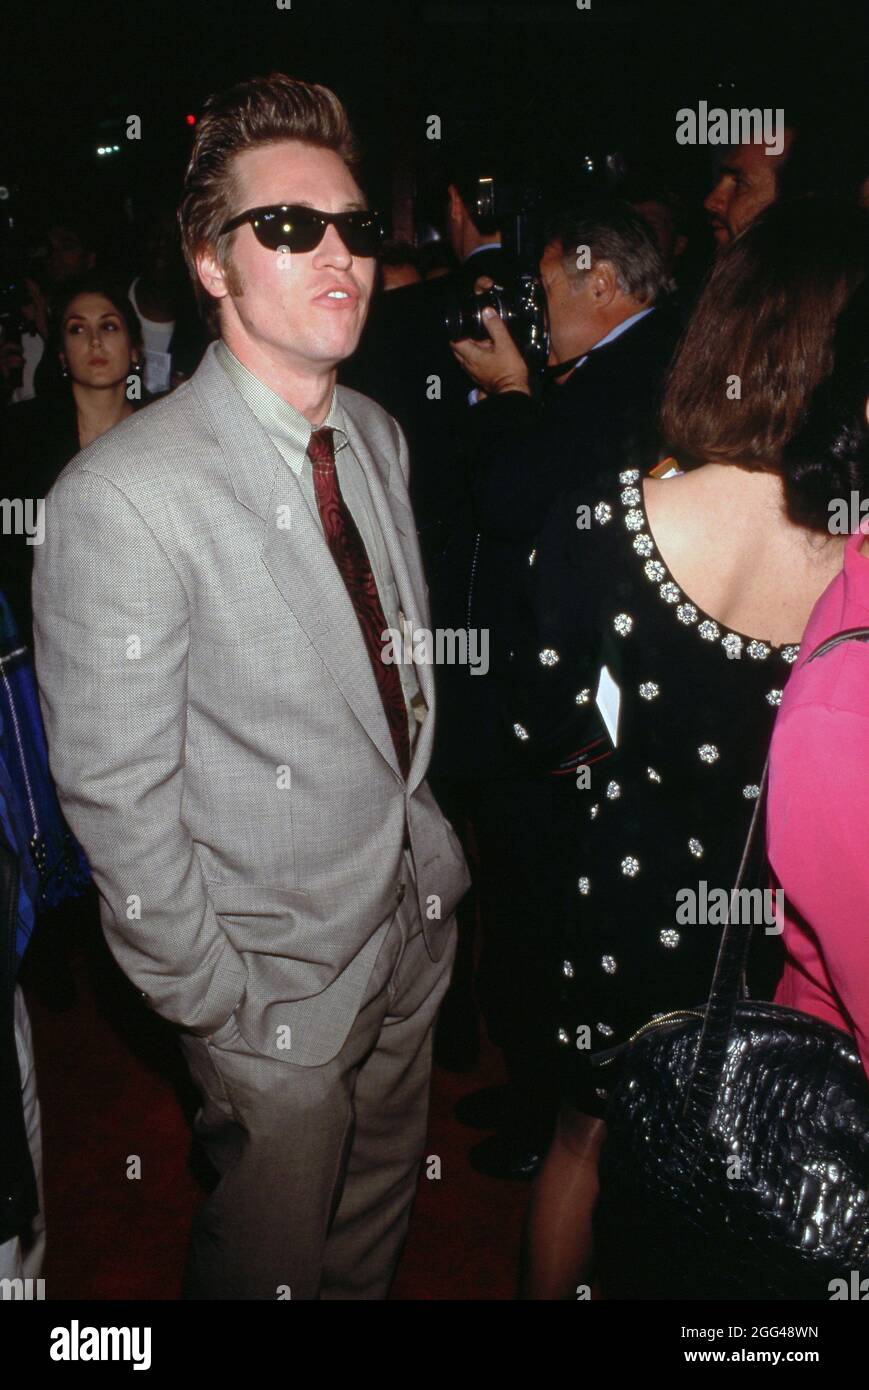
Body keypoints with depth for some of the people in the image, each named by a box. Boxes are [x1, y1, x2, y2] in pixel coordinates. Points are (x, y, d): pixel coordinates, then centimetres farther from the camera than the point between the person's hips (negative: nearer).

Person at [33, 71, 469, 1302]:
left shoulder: (376, 437, 1)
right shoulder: (123, 497, -24)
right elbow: (117, 794, -19)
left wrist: (427, 837, 10)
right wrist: (216, 1001, -13)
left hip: (414, 925, 7)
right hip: (275, 982, -6)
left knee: (377, 1227, 26)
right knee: (274, 1261, 17)